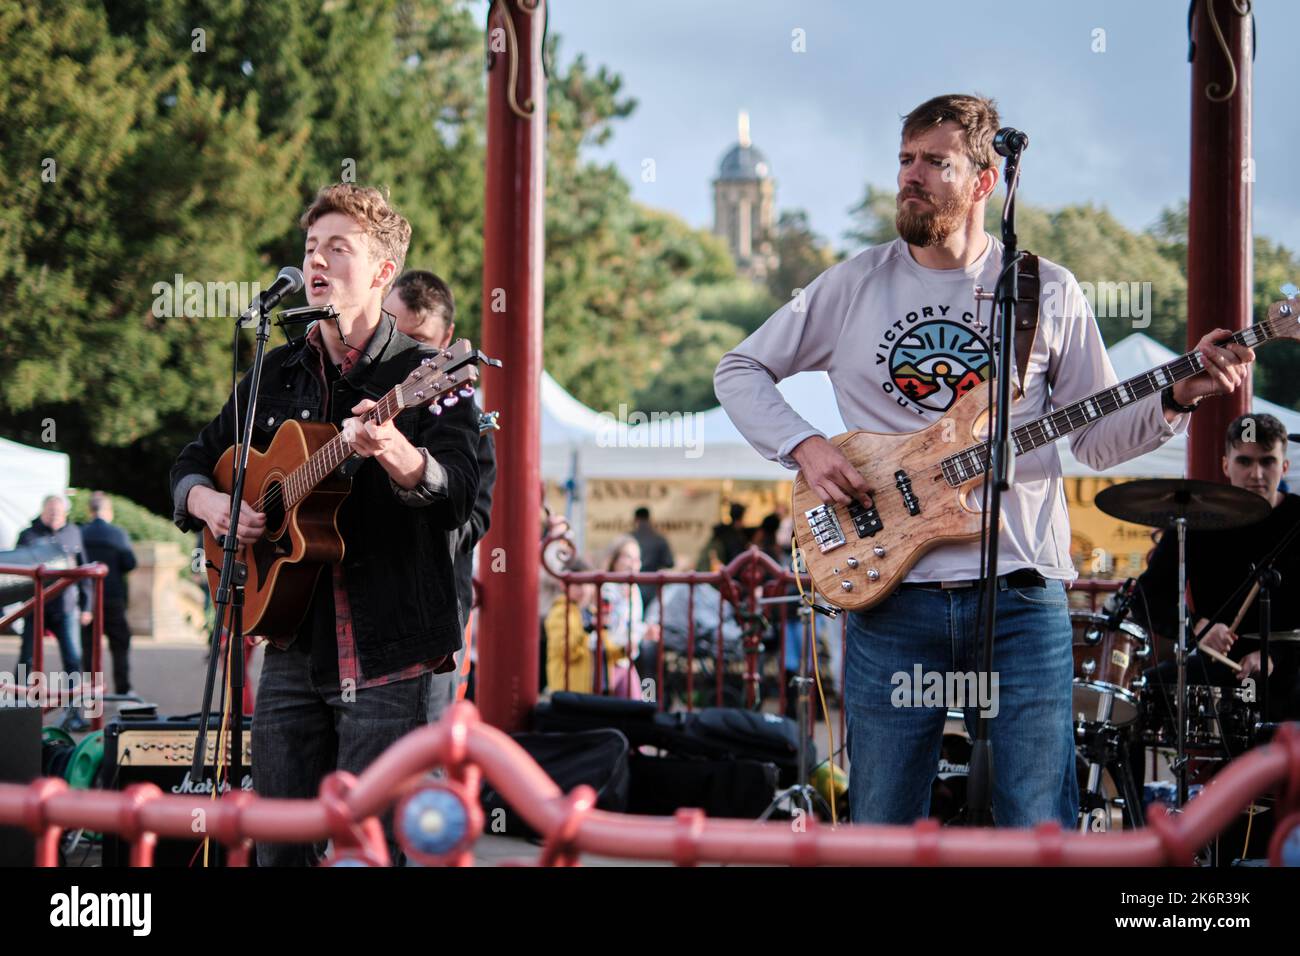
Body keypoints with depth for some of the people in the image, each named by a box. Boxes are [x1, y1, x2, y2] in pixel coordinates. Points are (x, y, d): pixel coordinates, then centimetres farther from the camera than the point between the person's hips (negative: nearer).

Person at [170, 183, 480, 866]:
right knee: (276, 845, 6)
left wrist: (398, 457, -39)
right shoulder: (277, 375, 13)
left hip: (387, 651, -5)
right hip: (295, 643, 5)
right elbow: (194, 464, 23)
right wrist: (210, 505, 0)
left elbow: (460, 495, -18)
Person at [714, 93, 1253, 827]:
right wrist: (803, 446, -3)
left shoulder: (1047, 292, 6)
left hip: (1021, 599, -1)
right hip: (893, 596, 1)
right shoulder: (855, 286, 7)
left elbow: (1098, 438, 10)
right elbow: (740, 370, 13)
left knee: (1041, 840, -4)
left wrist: (1175, 398, -8)